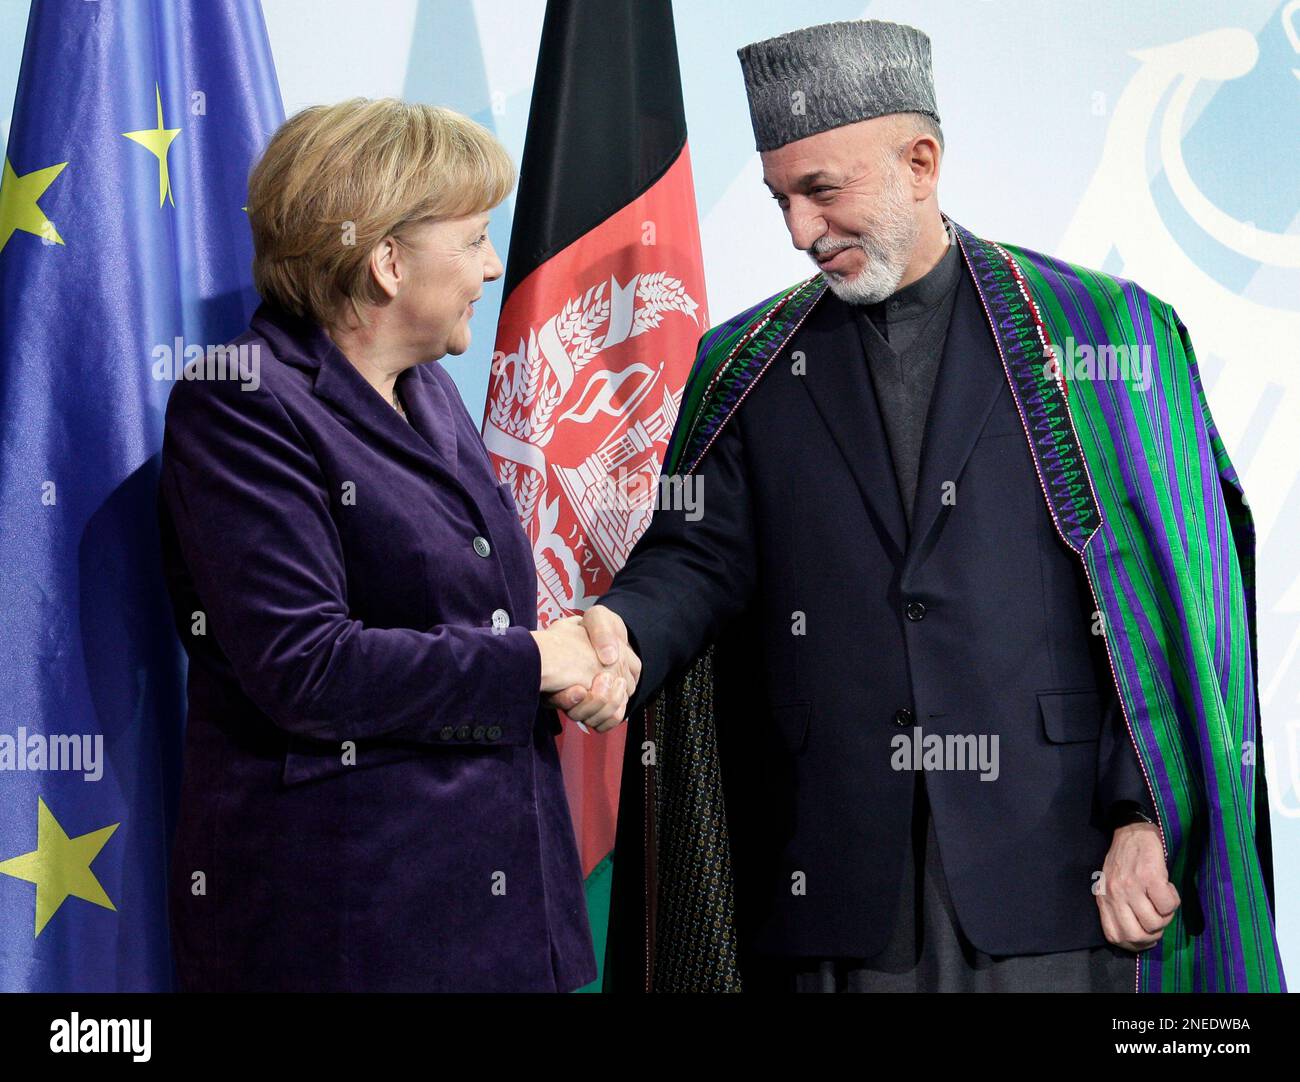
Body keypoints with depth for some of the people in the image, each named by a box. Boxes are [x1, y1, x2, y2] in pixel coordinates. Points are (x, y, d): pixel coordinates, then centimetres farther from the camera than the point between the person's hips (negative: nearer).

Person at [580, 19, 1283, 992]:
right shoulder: (750, 368, 12)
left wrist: (1149, 818, -8)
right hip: (839, 873, 2)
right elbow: (700, 552, 6)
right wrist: (624, 629, -17)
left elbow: (1174, 595, -1)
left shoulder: (1105, 334, 2)